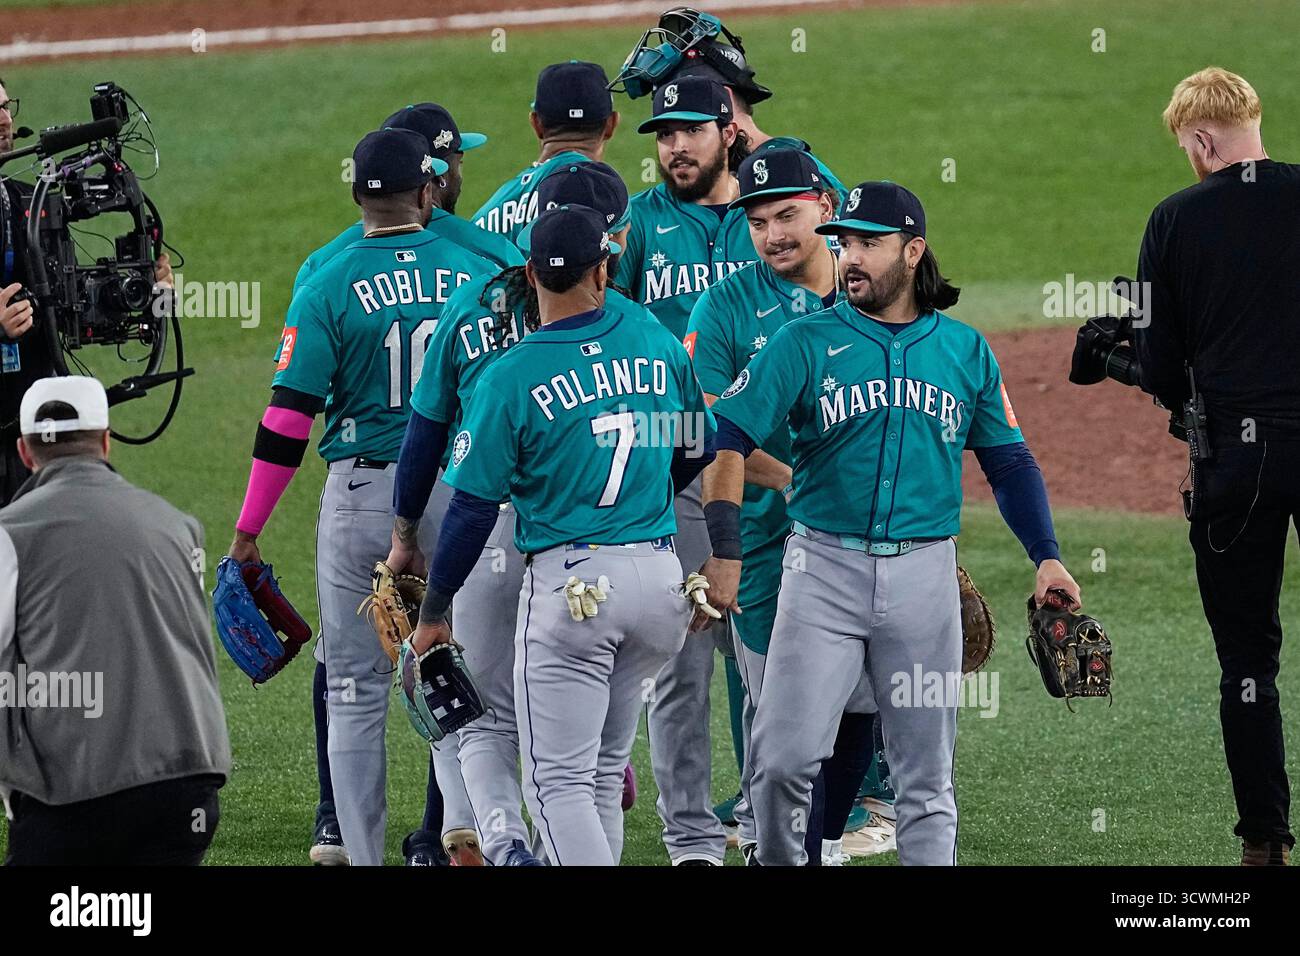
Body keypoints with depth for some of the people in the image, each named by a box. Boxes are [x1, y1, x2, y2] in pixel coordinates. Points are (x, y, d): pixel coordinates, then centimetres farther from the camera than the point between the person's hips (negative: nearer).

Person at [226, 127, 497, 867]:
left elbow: (288, 419, -9)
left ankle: (365, 854, 7)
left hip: (363, 499, -2)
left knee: (357, 689, 8)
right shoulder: (481, 277, 0)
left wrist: (247, 530, -3)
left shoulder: (330, 287, -7)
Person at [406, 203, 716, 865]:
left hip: (570, 581, -5)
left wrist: (433, 611, 4)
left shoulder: (512, 377, -9)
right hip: (659, 575, 5)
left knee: (559, 781, -3)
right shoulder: (659, 347, 3)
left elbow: (473, 506, -7)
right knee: (603, 771, 18)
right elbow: (696, 454, 17)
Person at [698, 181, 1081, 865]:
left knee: (926, 775, 5)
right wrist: (724, 551, -17)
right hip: (823, 569, -2)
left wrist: (1046, 556, 3)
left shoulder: (965, 351, 9)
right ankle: (777, 861, 14)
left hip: (925, 573, 2)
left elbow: (1008, 461, 16)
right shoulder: (806, 342, 1)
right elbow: (728, 437, -6)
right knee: (784, 757, -10)